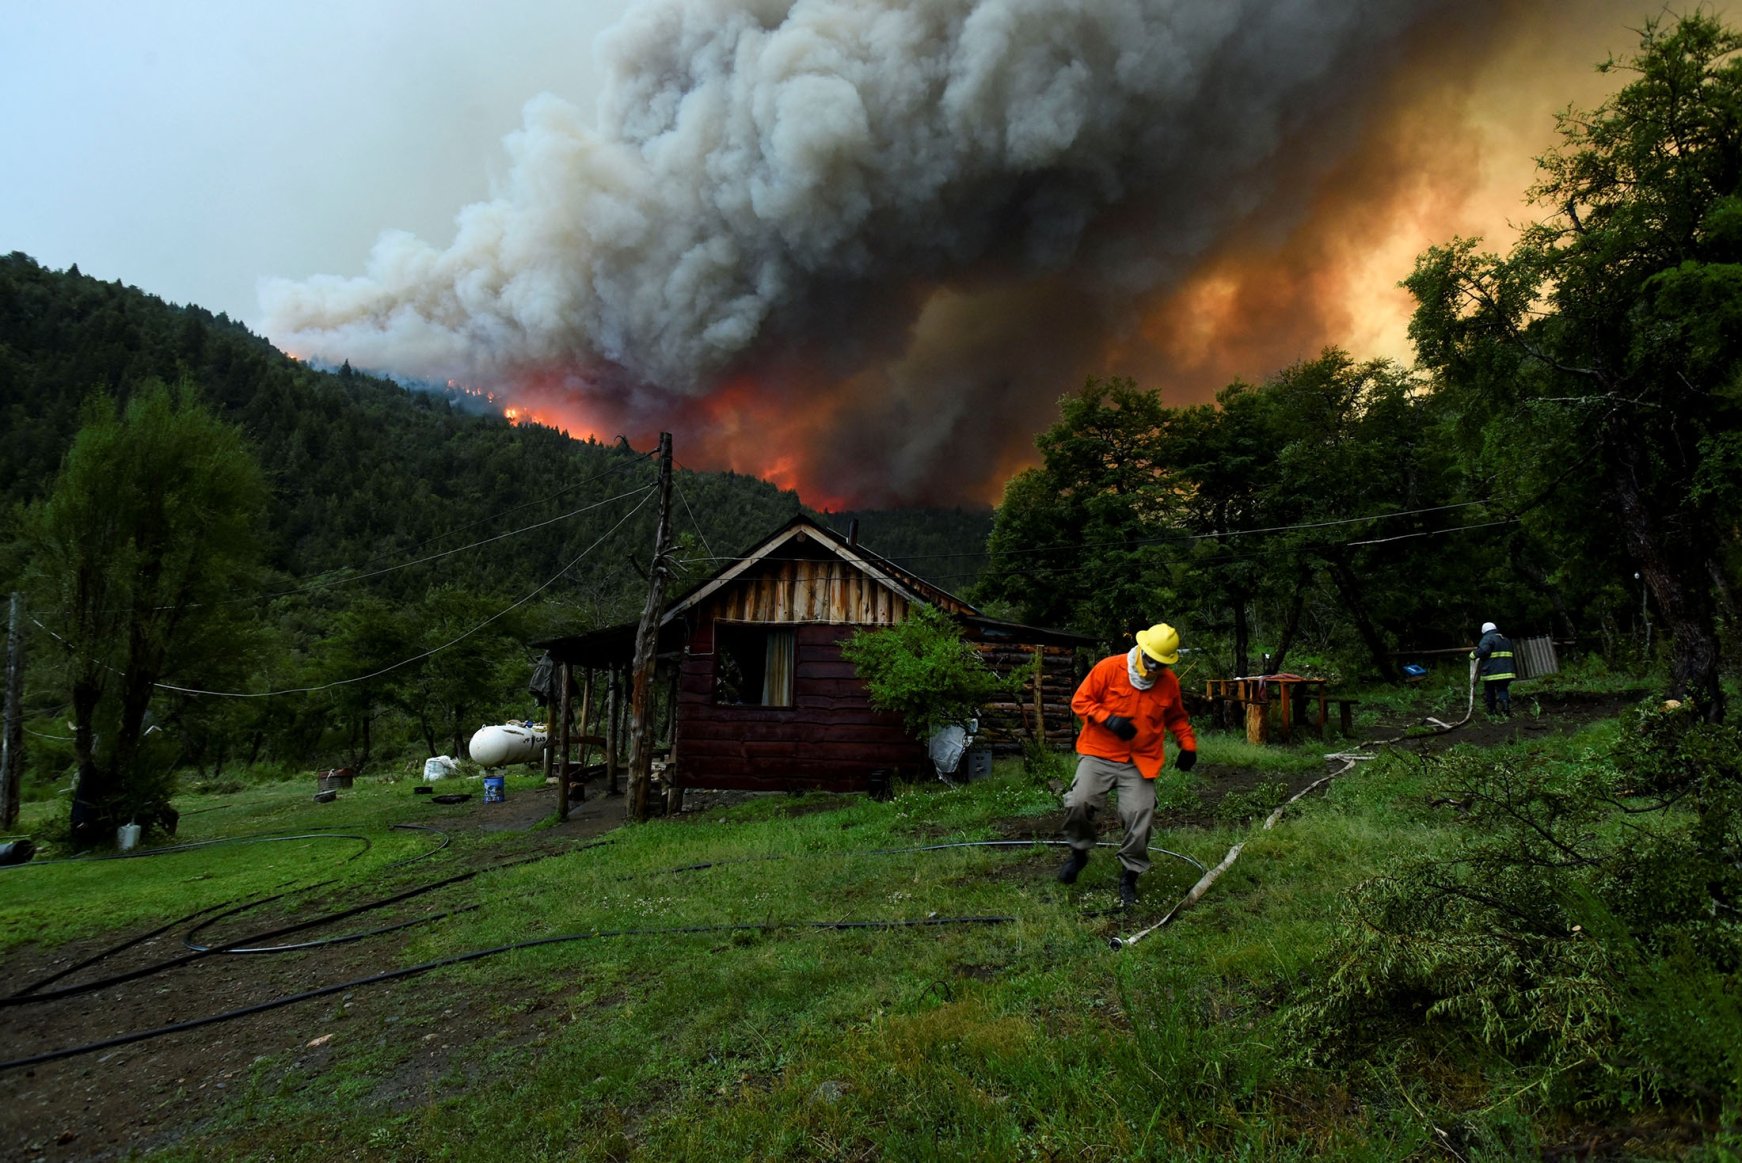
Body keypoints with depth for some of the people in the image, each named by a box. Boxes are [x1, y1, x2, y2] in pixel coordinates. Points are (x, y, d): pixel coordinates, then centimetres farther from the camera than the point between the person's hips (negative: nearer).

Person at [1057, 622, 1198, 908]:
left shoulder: (1169, 682, 4)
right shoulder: (1108, 668, -9)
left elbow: (1177, 718, 23)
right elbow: (1080, 701, -5)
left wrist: (1188, 746, 10)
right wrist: (1108, 719, -19)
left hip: (1140, 763, 2)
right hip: (1098, 755, -2)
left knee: (1140, 817, -9)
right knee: (1078, 803, -17)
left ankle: (1130, 877, 12)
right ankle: (1079, 852, 13)